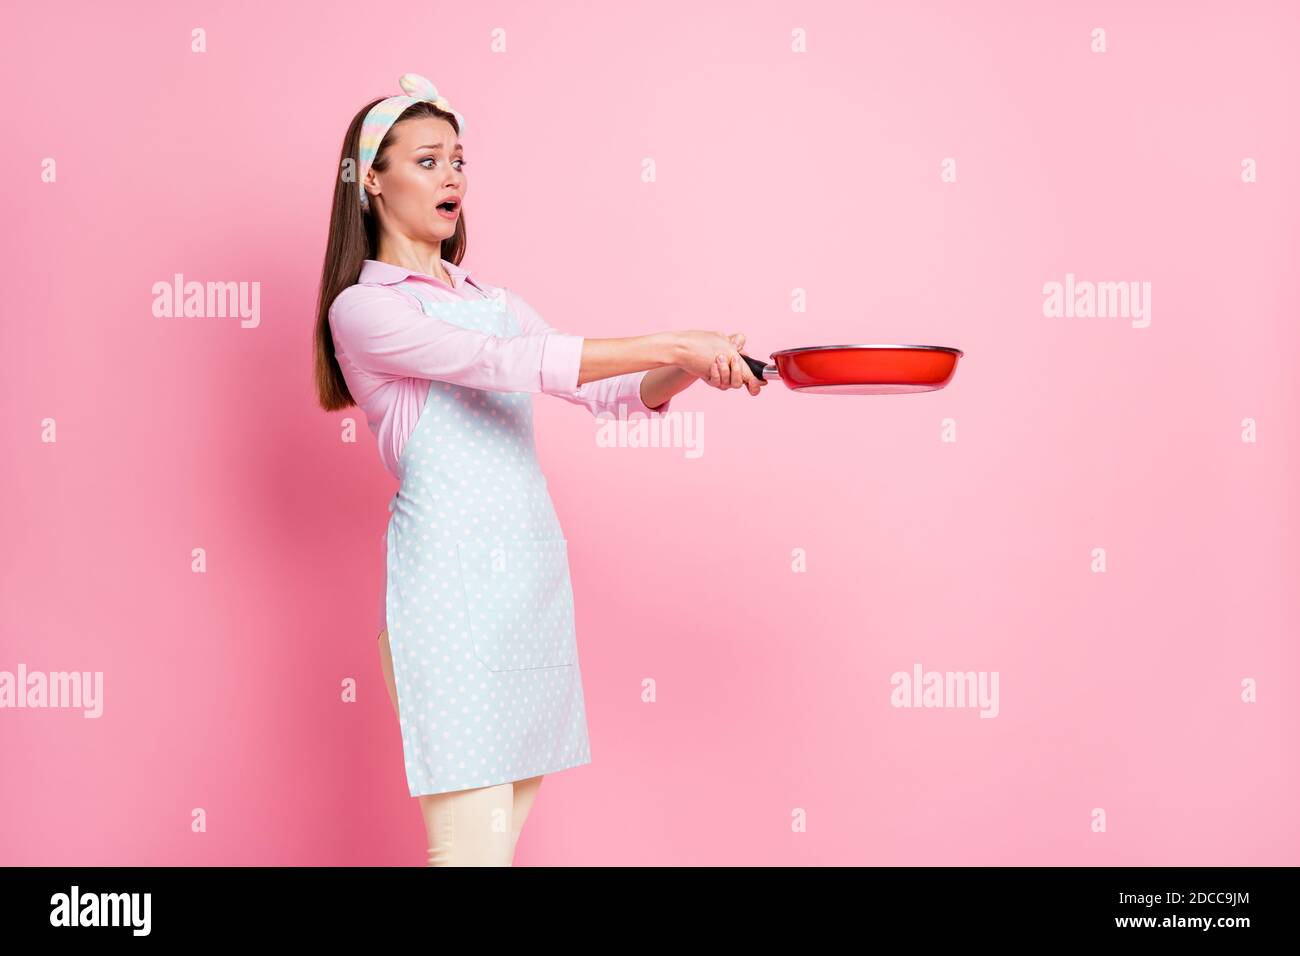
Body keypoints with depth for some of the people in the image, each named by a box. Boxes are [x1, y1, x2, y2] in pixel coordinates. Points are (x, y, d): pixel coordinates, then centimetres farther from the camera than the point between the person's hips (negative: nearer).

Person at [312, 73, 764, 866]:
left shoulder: (492, 300, 18)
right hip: (451, 583, -7)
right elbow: (509, 363, -17)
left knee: (508, 828, 10)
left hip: (536, 574, 7)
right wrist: (670, 344, -19)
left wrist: (693, 368, -6)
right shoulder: (363, 307, -4)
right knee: (473, 839, -9)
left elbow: (604, 392, 13)